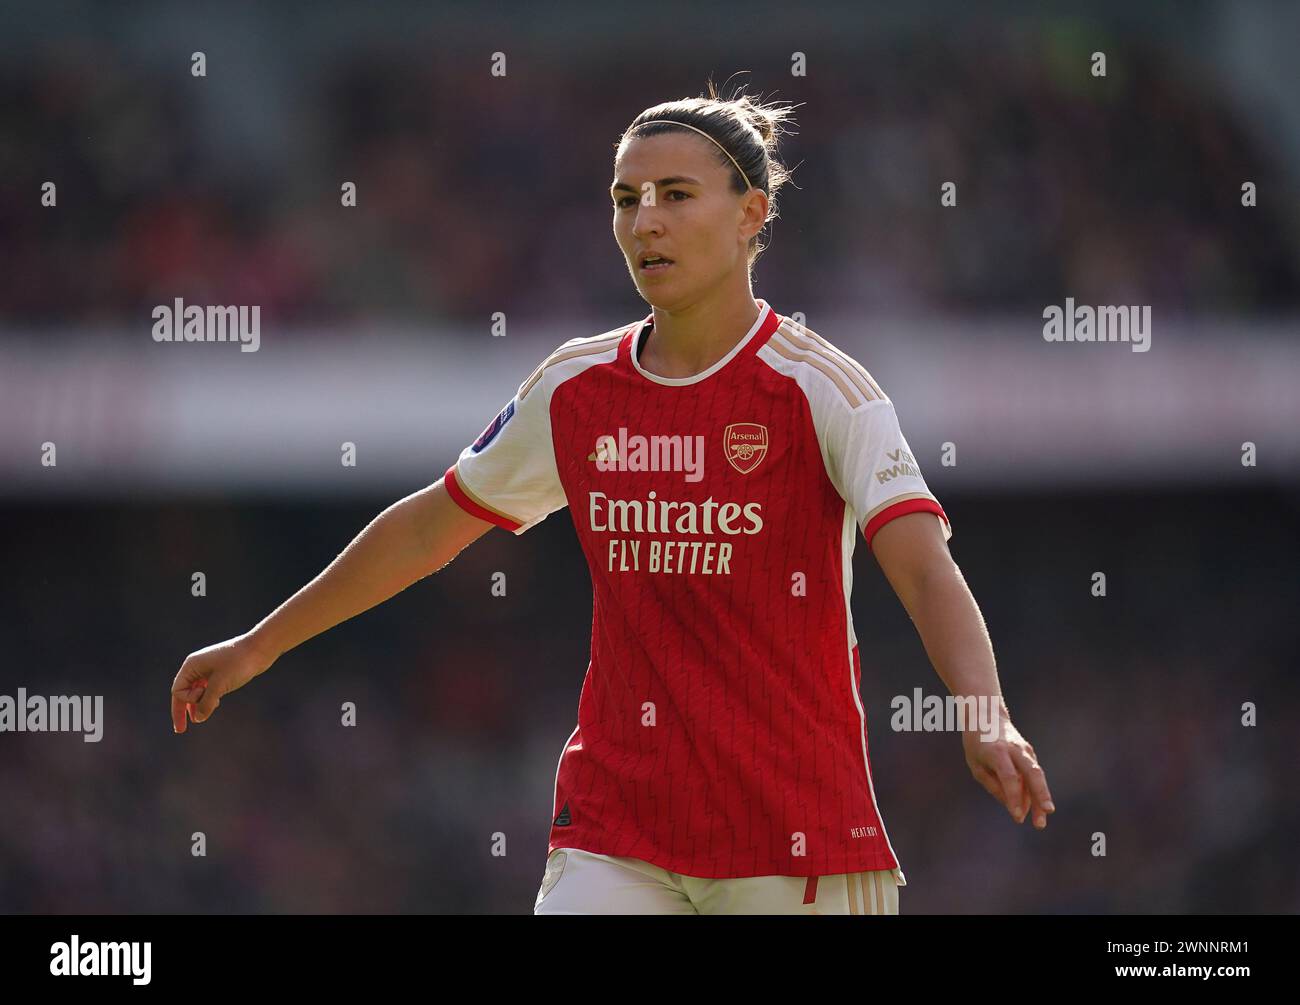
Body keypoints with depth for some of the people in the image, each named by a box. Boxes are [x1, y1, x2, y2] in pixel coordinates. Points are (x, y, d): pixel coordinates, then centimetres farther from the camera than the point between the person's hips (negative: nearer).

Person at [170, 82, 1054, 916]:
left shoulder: (821, 387, -7)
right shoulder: (575, 390, 7)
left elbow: (925, 570, -19)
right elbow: (428, 527, 22)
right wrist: (260, 646, 28)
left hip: (797, 841, -3)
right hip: (615, 827, 3)